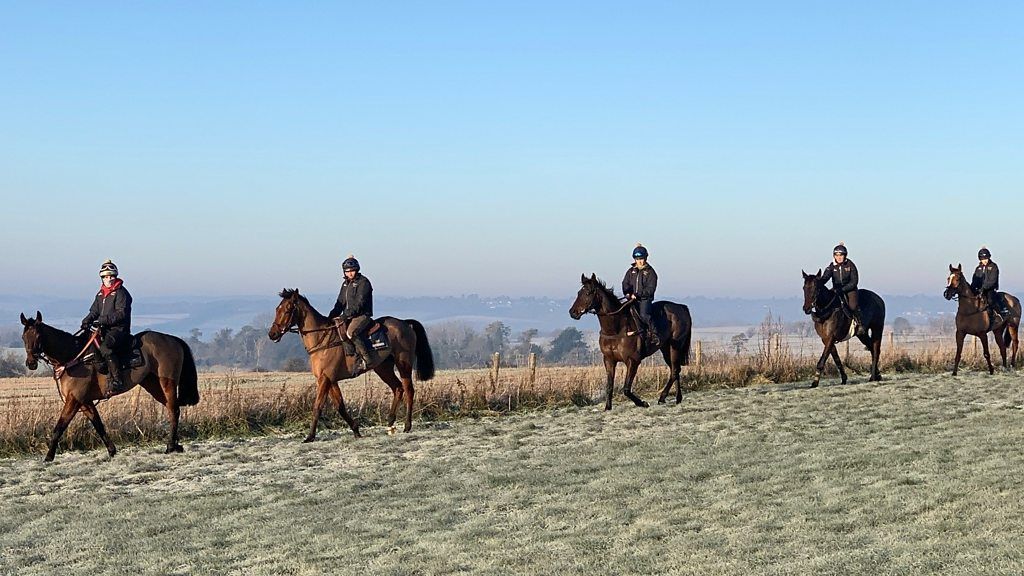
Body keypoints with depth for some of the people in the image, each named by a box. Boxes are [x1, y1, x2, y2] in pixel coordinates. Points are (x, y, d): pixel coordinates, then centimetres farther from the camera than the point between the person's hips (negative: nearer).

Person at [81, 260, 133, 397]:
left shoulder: (121, 293, -6)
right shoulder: (100, 294, 19)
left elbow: (121, 313, -16)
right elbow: (94, 311, 19)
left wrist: (103, 320, -24)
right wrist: (87, 321, -3)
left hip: (119, 329, -9)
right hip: (105, 330, 9)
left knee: (106, 347, -34)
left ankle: (116, 381, -35)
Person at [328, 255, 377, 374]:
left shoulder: (363, 282, -8)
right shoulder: (345, 284, 18)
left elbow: (360, 303, -17)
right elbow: (340, 303, 21)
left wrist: (344, 316, -22)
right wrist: (331, 317, 6)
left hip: (362, 315, -9)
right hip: (349, 317, 9)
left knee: (351, 332, -34)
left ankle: (369, 359, -31)